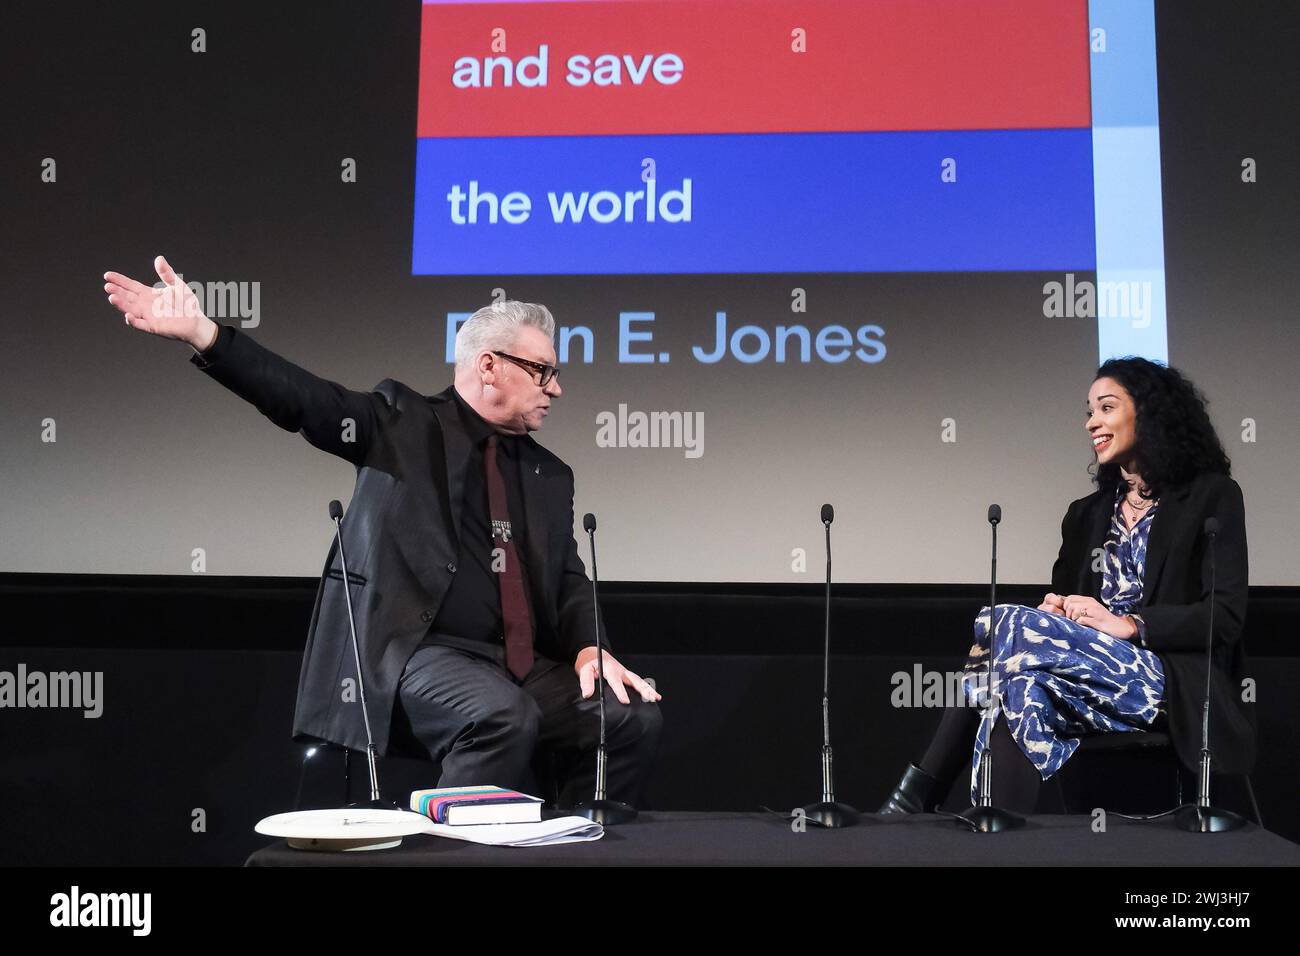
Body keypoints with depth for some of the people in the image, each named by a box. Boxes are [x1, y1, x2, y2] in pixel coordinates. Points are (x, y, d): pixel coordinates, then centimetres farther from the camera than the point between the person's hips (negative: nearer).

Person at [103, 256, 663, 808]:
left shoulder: (550, 475, 20)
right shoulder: (403, 424, 6)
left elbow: (571, 582, 16)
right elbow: (301, 399, -7)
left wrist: (590, 650, -7)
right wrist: (200, 333, -20)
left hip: (525, 666, 5)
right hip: (418, 651, -5)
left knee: (633, 717, -16)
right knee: (504, 717, -34)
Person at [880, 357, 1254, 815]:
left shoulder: (1210, 496, 5)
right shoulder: (1086, 514, 23)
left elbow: (1225, 616, -5)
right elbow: (1063, 597, 18)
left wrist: (1128, 624, -17)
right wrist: (1055, 610, -7)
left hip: (1171, 686, -5)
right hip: (1093, 675, 6)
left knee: (1008, 624, -27)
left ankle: (913, 799, -31)